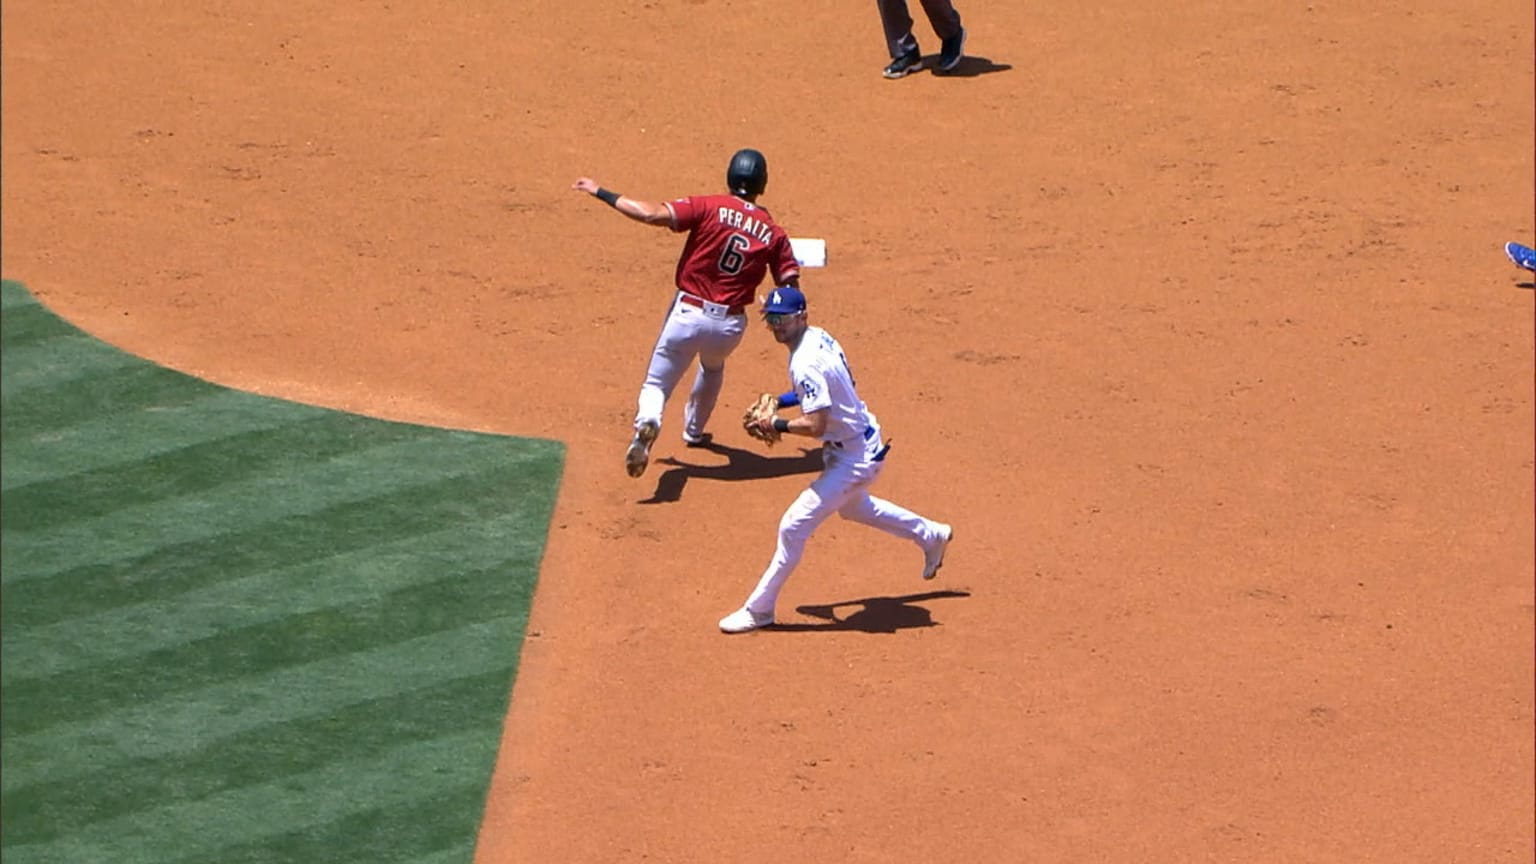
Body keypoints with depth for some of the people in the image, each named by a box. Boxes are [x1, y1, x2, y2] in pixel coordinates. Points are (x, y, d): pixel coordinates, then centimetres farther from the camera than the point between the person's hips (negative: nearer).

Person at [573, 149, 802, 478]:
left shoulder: (708, 208, -7)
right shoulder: (773, 233, 2)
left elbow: (653, 214, -19)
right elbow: (790, 285, -3)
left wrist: (602, 194, -11)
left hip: (688, 314, -3)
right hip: (730, 324, 3)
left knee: (657, 383, 8)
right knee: (712, 368, 37)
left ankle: (647, 423, -24)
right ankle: (694, 430, 51)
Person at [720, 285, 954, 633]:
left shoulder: (805, 364, -28)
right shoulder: (820, 337, 1)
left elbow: (815, 425, -31)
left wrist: (776, 424, -17)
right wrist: (780, 401, 7)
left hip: (854, 457, -10)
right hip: (865, 443, 10)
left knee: (794, 526, -9)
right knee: (853, 507, 37)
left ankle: (758, 610, -2)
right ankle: (931, 535, 52)